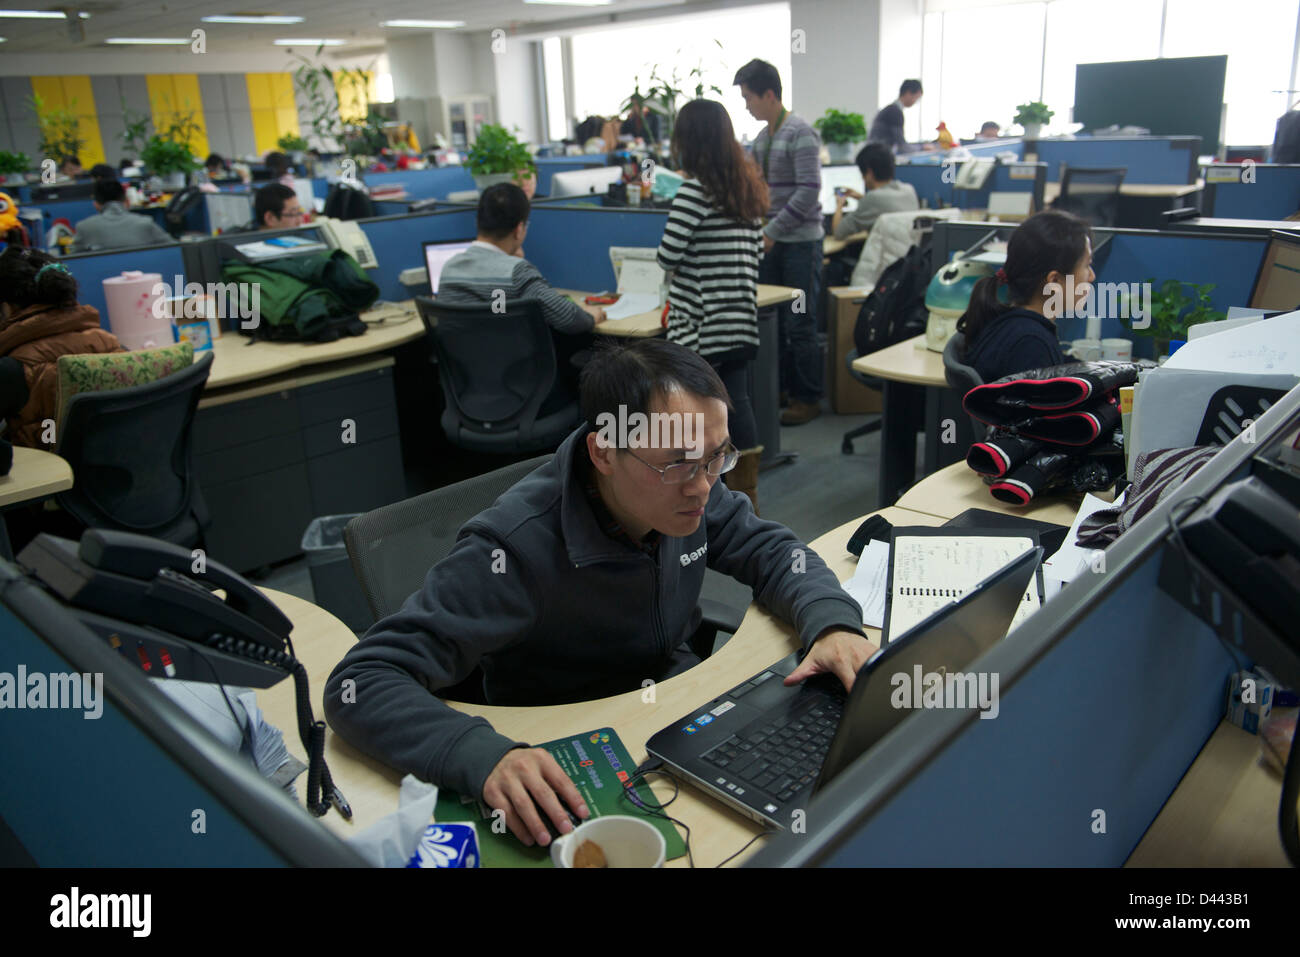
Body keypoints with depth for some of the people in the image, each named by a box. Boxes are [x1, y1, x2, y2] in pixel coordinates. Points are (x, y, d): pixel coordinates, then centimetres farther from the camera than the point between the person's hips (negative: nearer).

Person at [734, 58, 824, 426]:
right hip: (771, 242, 8)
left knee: (799, 325, -3)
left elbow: (808, 192, -19)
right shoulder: (762, 137, 12)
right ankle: (779, 388, 23)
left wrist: (772, 232, -18)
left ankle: (808, 398, 8)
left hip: (800, 242, -8)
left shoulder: (801, 134, -12)